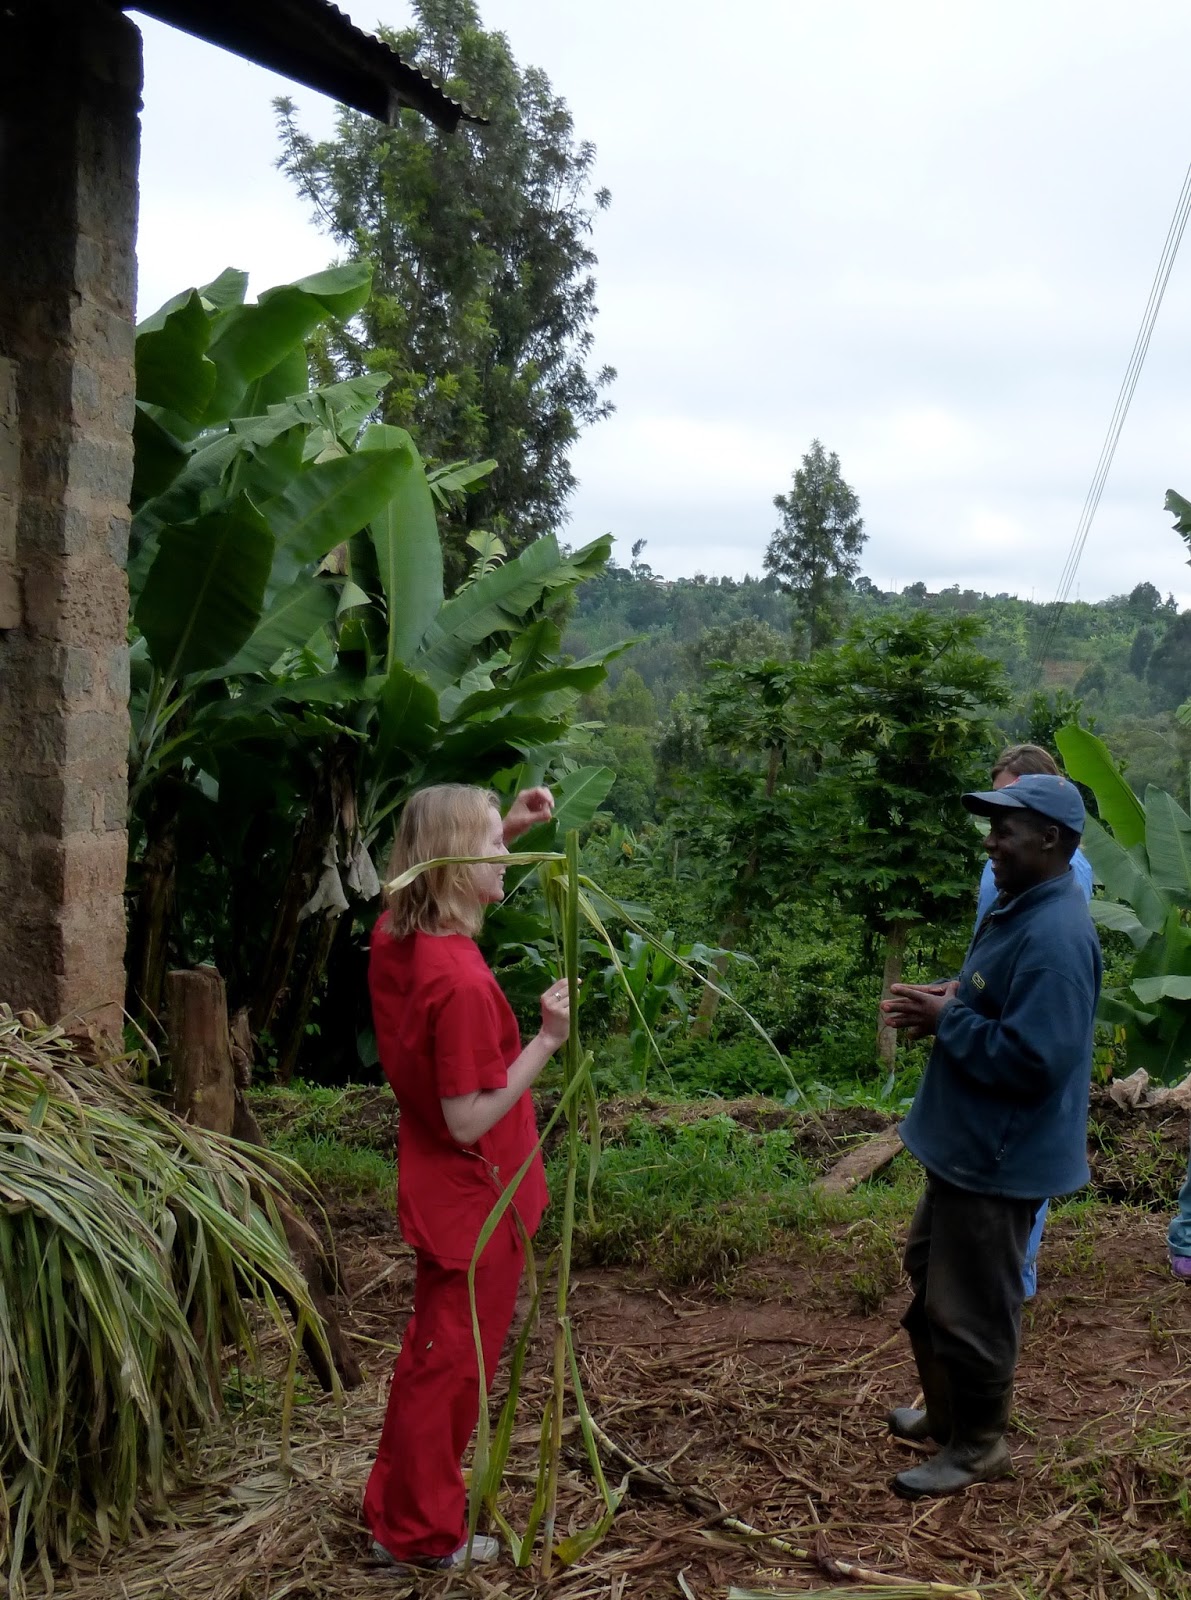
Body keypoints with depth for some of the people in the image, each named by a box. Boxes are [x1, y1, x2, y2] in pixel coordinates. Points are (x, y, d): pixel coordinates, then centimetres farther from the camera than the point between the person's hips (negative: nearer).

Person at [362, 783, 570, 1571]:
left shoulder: (395, 938, -5)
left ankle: (404, 1508, 42)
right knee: (449, 1366, 10)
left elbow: (449, 875, 18)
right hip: (474, 1202, -9)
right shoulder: (461, 982, -31)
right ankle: (421, 1534, 29)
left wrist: (506, 829, 5)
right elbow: (470, 1120, -28)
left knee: (434, 1357, 25)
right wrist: (547, 1040, -24)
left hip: (440, 1194, 9)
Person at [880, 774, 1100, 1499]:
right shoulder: (1021, 910, 7)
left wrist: (946, 1019, -21)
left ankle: (979, 1446, 24)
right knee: (932, 1275, 24)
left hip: (999, 1157, -11)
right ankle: (948, 1411, 42)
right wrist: (943, 1003, 2)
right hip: (967, 1143, 11)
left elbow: (1030, 1059, -31)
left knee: (972, 1305, 4)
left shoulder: (1055, 937, -27)